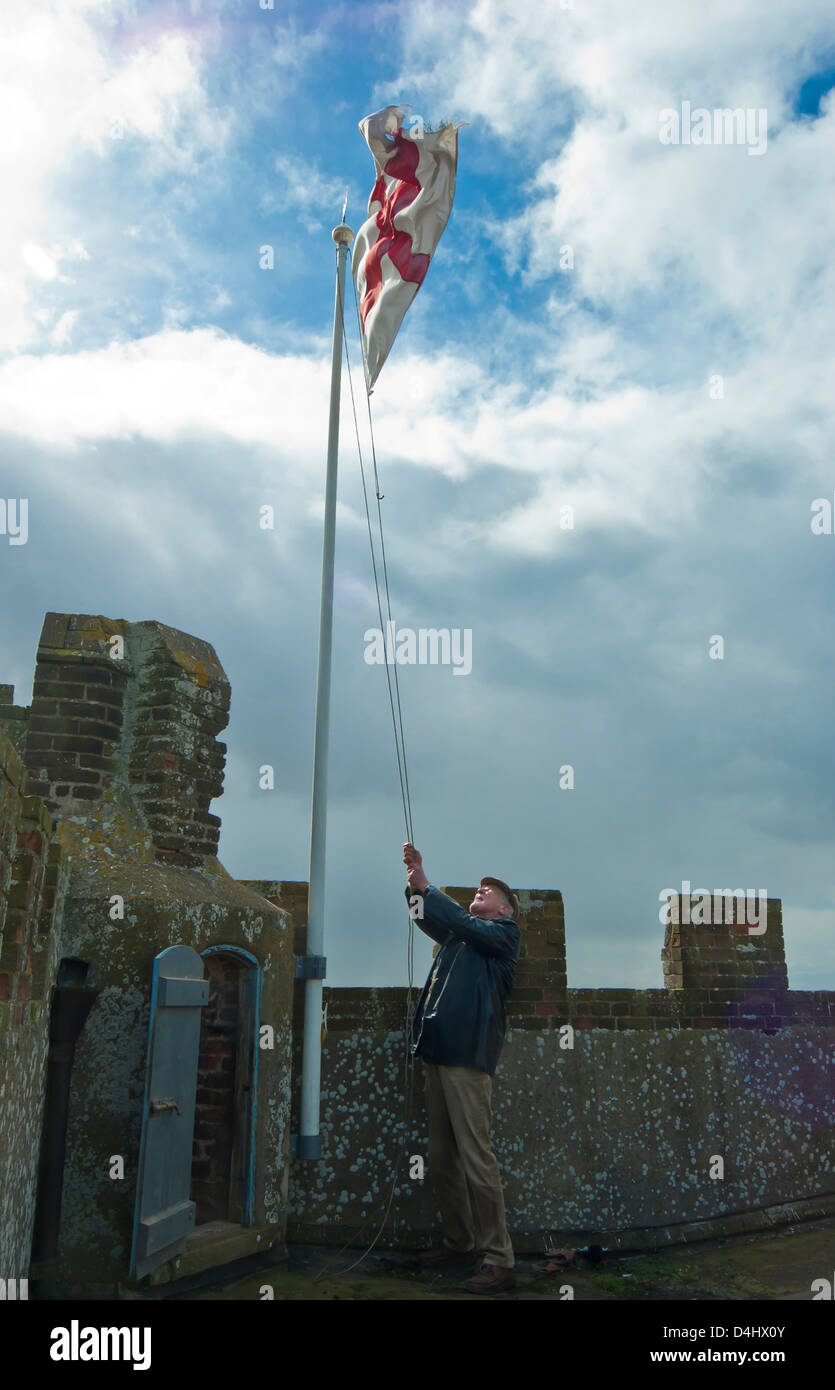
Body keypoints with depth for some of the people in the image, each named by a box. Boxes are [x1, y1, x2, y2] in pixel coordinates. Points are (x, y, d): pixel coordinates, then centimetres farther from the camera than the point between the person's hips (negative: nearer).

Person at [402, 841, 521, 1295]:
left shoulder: (504, 932, 3)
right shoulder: (458, 936, 24)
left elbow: (464, 922, -12)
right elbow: (428, 919, 14)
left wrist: (426, 887, -11)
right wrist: (415, 880, 0)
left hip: (468, 1056, -8)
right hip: (437, 1054, 8)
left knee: (476, 1158, -9)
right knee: (441, 1159, 11)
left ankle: (498, 1260, -2)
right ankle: (459, 1244, 22)